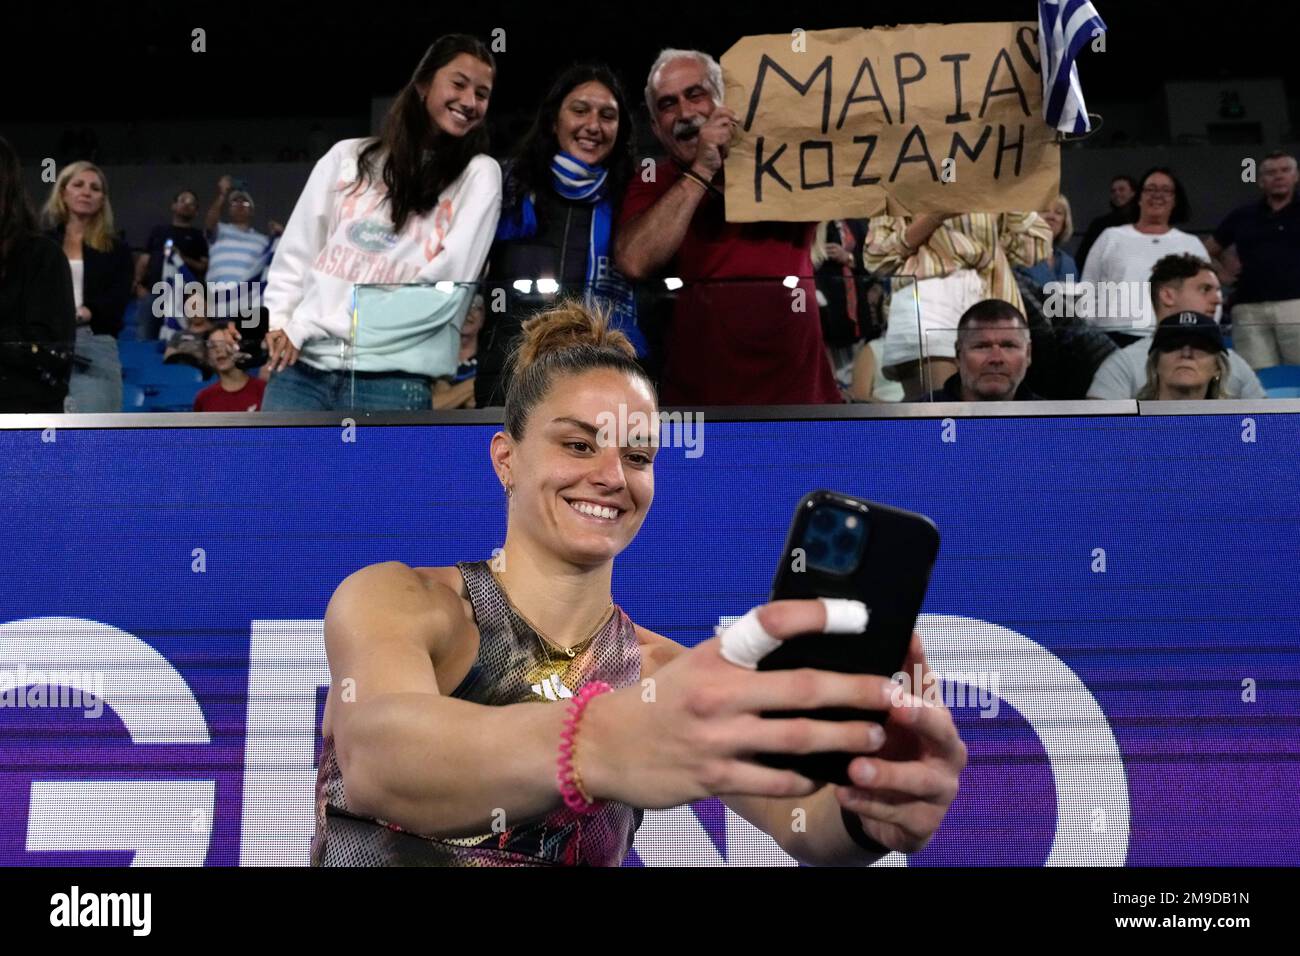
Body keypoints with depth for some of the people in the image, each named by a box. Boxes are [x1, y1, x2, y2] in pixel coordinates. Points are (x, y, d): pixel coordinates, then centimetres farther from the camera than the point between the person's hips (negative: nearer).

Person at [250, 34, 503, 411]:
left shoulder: (479, 175, 7)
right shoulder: (347, 156, 15)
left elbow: (447, 283, -3)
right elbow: (295, 252, 16)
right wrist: (279, 324, -4)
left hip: (395, 380, -2)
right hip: (302, 368, 3)